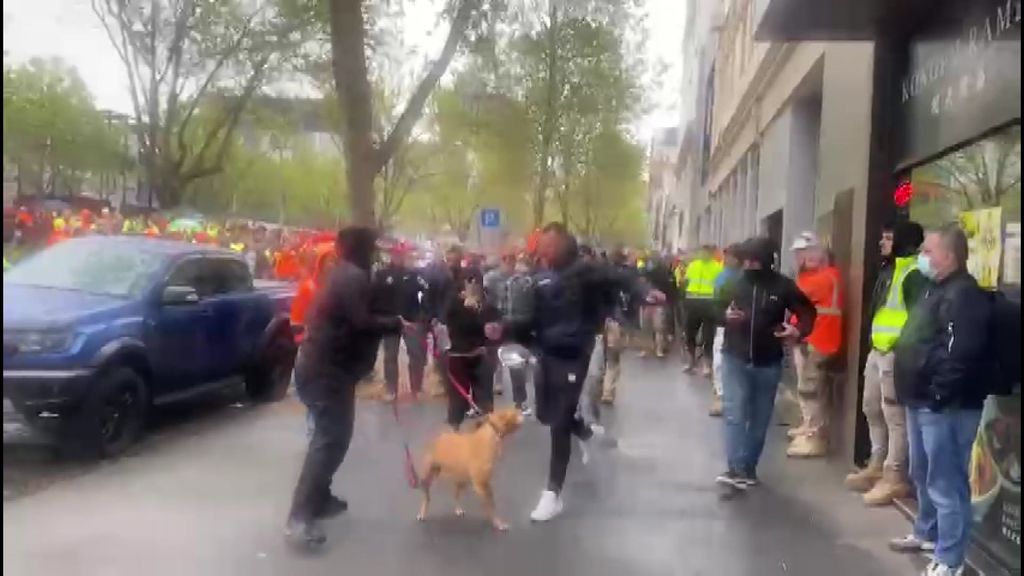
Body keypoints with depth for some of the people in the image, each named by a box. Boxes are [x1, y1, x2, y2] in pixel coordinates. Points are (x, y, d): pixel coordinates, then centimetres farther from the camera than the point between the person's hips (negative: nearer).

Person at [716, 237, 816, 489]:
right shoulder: (734, 283, 0)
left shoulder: (782, 286, -3)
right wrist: (724, 315, -13)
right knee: (734, 414, -11)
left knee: (759, 419, 10)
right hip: (735, 359, 0)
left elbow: (808, 311, 5)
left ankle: (749, 469, 22)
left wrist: (799, 329, -15)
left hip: (768, 363, 1)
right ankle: (736, 469, -13)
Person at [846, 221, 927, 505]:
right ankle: (877, 465, 31)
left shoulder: (914, 273, -14)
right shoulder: (888, 269, 17)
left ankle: (895, 477, 4)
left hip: (895, 354, -10)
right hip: (877, 351, 10)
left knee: (895, 415, -4)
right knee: (873, 409, 18)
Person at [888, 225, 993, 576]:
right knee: (923, 475, 22)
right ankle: (927, 533, 39)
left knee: (945, 482, -4)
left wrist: (938, 395, -22)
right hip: (922, 402, 11)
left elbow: (962, 353, -26)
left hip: (945, 407, -11)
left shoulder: (964, 294, -16)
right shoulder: (936, 290, 17)